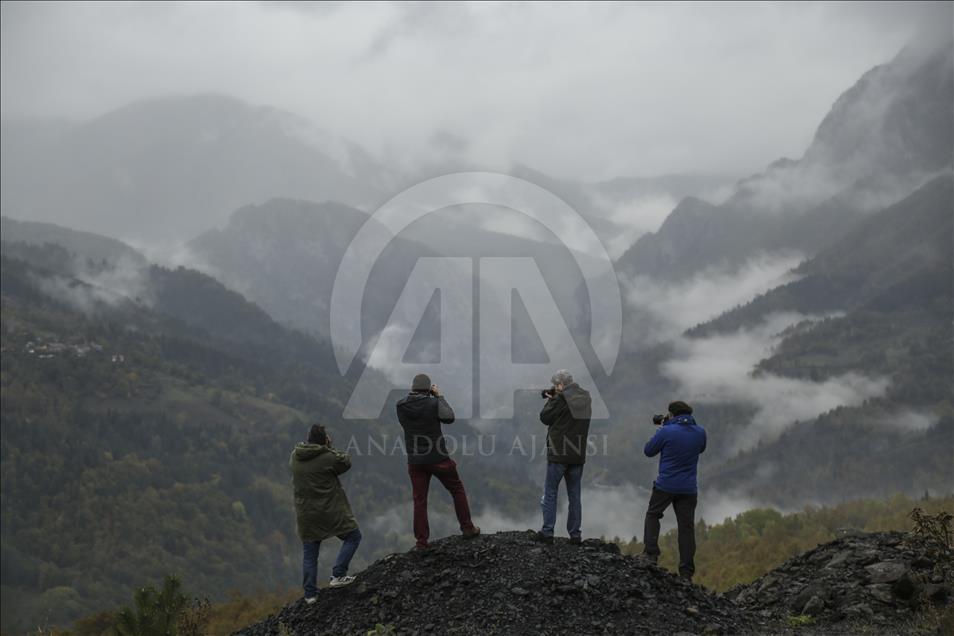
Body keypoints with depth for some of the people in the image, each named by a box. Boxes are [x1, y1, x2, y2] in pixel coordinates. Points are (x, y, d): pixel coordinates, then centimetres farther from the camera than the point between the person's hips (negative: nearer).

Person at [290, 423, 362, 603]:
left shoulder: (295, 456, 0)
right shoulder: (329, 458, -17)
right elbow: (346, 462, -1)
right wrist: (330, 449, 8)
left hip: (305, 514, 5)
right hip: (330, 512, -5)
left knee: (309, 553, 14)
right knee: (353, 537, 15)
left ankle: (310, 594, 14)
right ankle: (338, 575, 4)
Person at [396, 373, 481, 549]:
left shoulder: (401, 406, -5)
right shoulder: (433, 403, -13)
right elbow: (449, 417, -2)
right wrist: (439, 397, 3)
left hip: (415, 461, 2)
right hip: (438, 458, -2)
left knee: (419, 500, 7)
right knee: (457, 490, 16)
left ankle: (421, 541, 5)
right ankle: (467, 528, 21)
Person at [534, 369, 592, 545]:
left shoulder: (561, 399, -14)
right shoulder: (586, 398, 8)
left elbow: (545, 417, -6)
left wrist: (550, 401, 9)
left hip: (558, 454, -6)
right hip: (578, 455, 6)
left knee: (550, 493, 4)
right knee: (575, 495, 10)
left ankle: (547, 532, 2)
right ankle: (575, 534, 9)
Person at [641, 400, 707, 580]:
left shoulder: (666, 432, -14)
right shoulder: (700, 432, 0)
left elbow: (648, 451, -2)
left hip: (665, 486, -3)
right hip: (689, 489, 3)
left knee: (652, 515, 20)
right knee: (687, 527, 6)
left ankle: (651, 554, 9)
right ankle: (686, 571, 6)